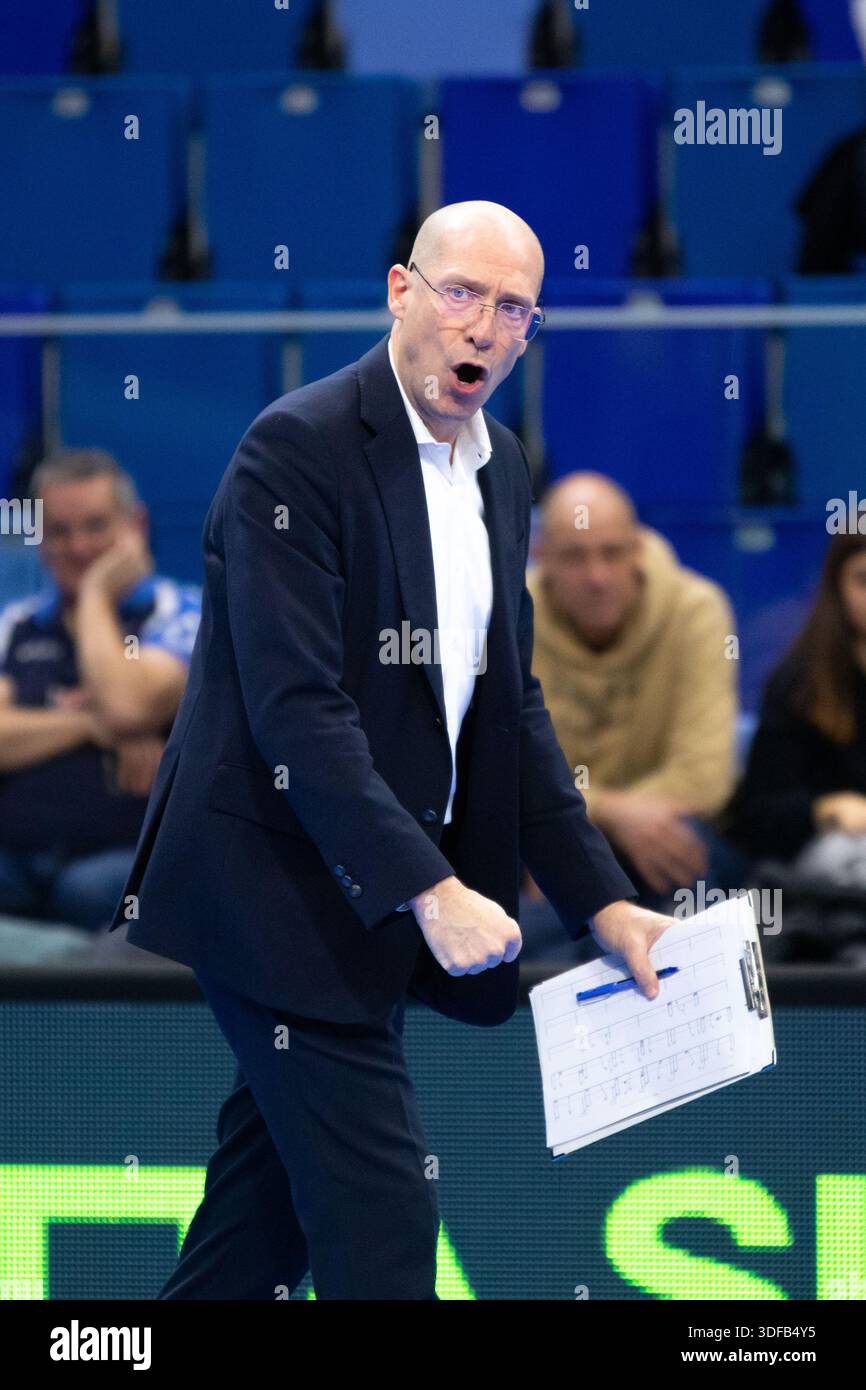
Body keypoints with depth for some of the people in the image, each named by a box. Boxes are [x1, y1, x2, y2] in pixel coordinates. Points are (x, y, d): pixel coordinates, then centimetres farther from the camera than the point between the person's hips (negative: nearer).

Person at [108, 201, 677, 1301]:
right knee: (377, 1214, -9)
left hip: (378, 903, 9)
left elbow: (509, 703, 15)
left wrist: (601, 902, 7)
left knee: (269, 1198, 15)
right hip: (285, 886, -8)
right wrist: (428, 890, -27)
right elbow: (296, 708, -22)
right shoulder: (298, 448, -15)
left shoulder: (499, 468, 11)